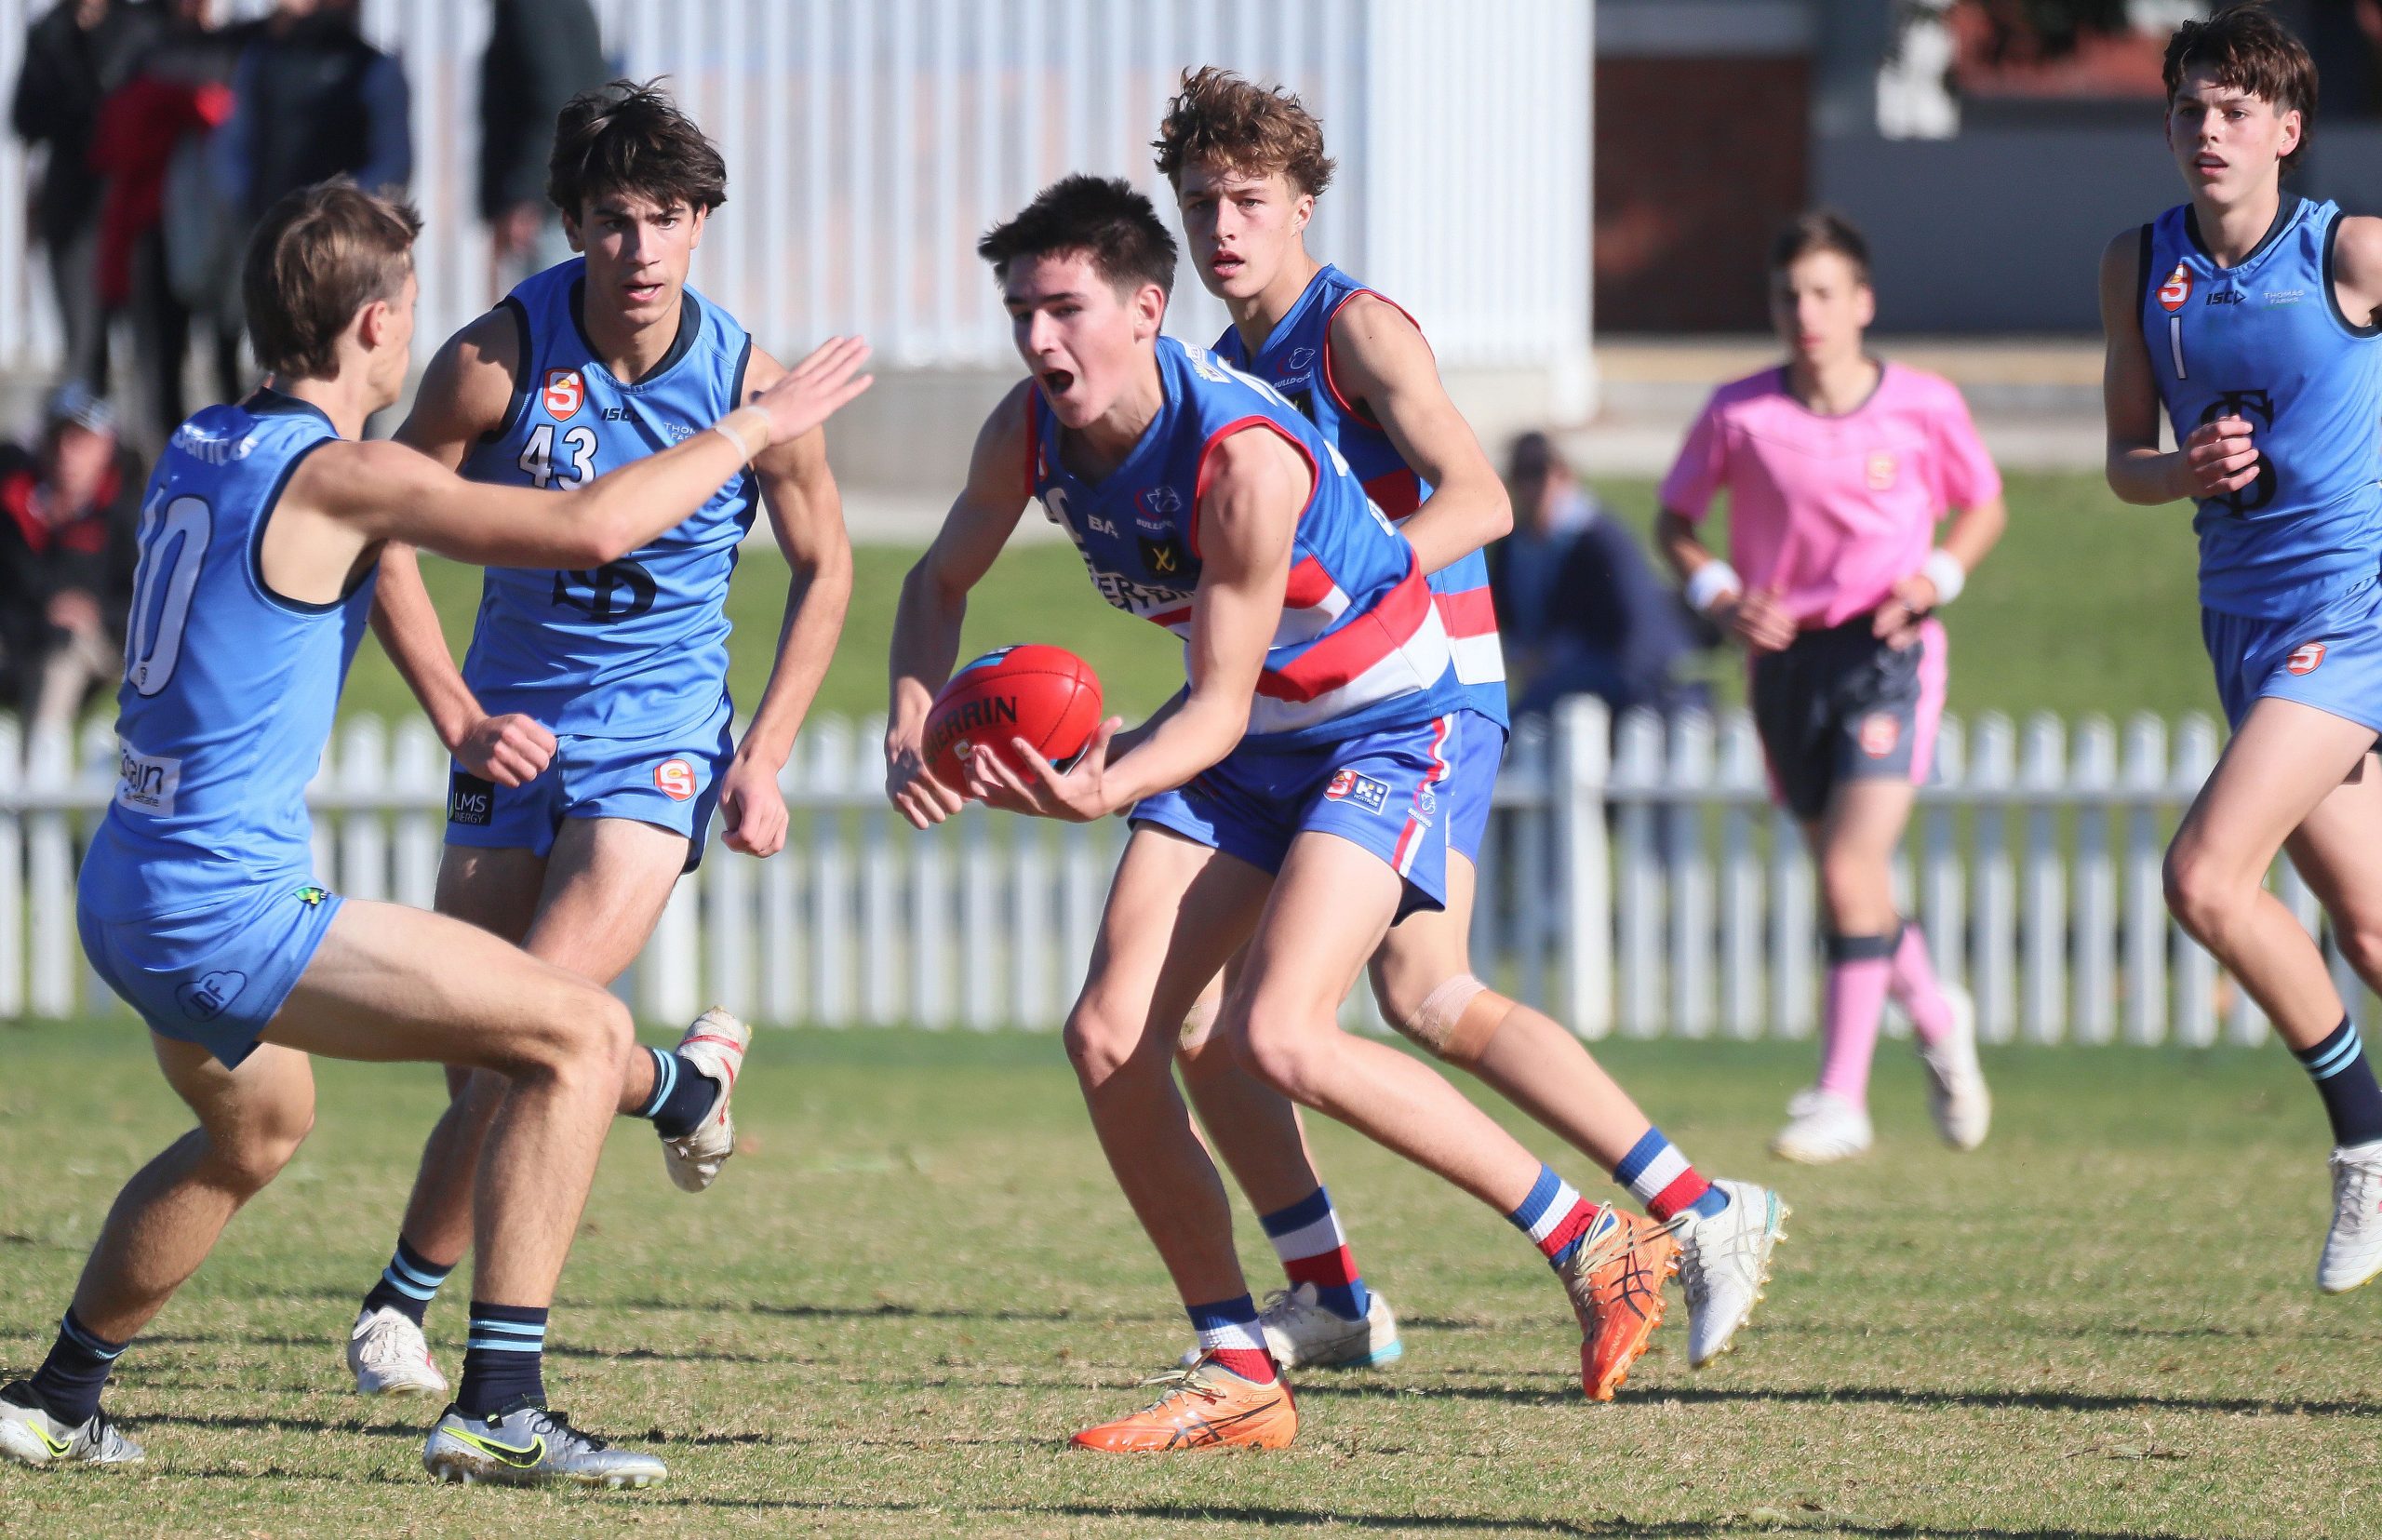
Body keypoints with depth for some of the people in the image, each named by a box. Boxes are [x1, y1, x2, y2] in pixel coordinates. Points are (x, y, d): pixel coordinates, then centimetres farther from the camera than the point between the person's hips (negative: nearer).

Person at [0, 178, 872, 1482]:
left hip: (123, 900, 9)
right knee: (583, 1034, -8)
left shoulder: (197, 448, 10)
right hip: (228, 908, -9)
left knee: (256, 1125, 37)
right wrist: (752, 429, -10)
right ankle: (497, 1409, -13)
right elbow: (588, 527, -22)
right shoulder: (334, 476, -15)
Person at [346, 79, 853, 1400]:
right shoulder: (497, 361, -13)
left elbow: (824, 568, 5)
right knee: (479, 1049, 1)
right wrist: (459, 717, -11)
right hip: (513, 728, 2)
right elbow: (385, 531, -3)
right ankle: (682, 1088, 33)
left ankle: (406, 1294, -1)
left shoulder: (747, 381, -11)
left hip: (658, 733, -2)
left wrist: (765, 758, -2)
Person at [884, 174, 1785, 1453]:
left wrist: (1112, 791, -47)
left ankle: (1590, 1244, -12)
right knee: (1107, 1040, -6)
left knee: (1275, 1035, -25)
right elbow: (942, 581, 7)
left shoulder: (1245, 458, -32)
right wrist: (912, 727, -13)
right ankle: (1236, 1375, 4)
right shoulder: (1032, 429, -11)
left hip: (1381, 729, -8)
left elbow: (1219, 707, -27)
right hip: (1244, 740, 8)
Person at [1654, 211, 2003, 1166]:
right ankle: (1935, 1018, 39)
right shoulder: (1740, 414, -2)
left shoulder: (1923, 407, -3)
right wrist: (1718, 593, -8)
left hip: (1885, 655, -3)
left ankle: (1842, 1097, -14)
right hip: (1785, 652, 3)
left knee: (1852, 870, -17)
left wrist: (1939, 576, -6)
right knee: (1844, 877, 10)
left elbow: (1984, 506, 13)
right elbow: (1674, 520, 10)